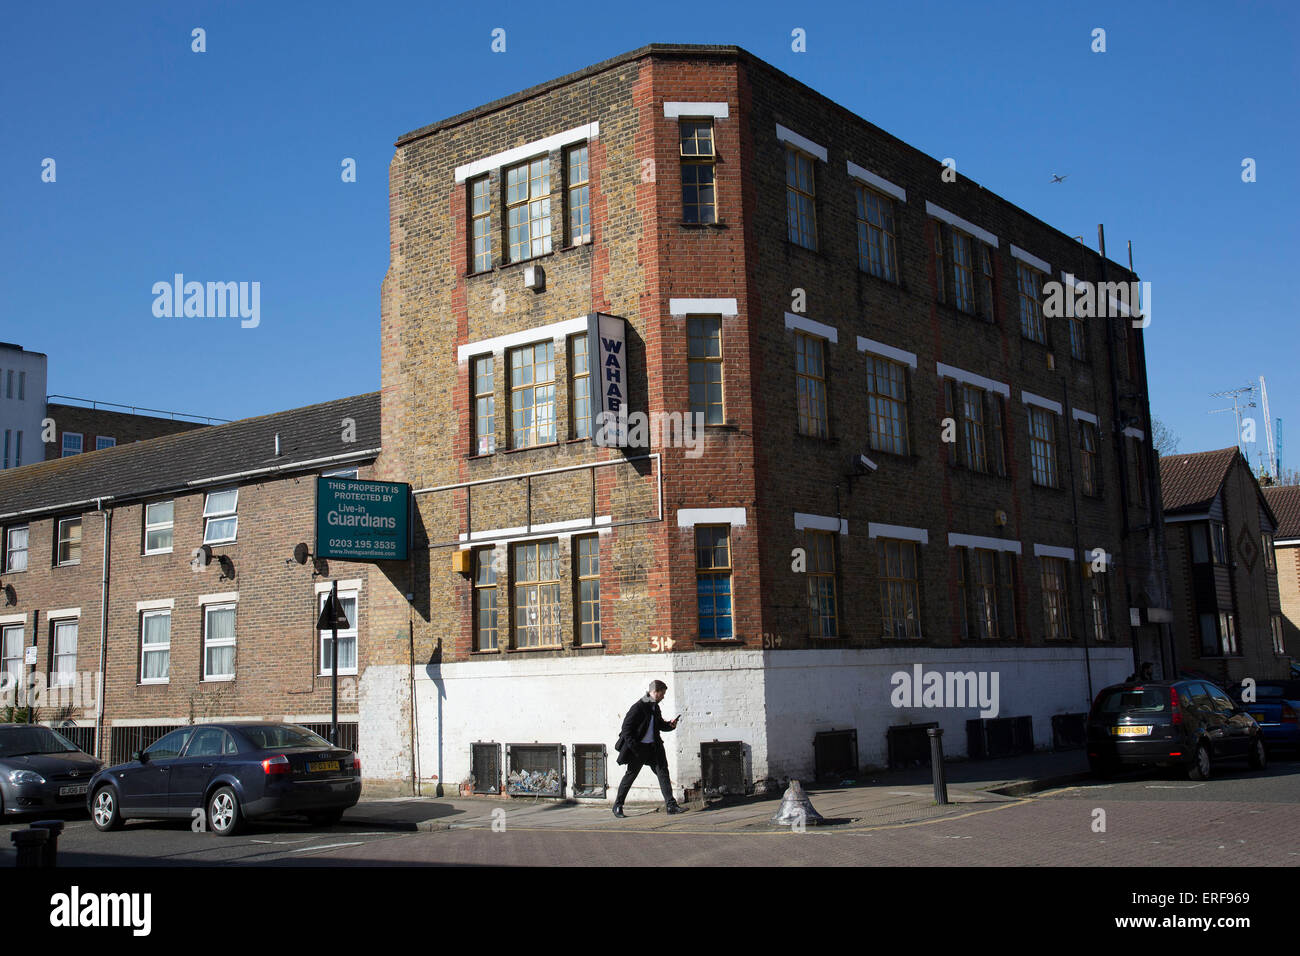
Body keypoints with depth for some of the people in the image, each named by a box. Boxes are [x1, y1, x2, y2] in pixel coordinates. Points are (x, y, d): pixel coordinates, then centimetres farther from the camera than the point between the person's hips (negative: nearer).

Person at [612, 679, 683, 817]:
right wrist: (634, 747, -20)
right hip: (638, 748, -7)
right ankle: (617, 806, 16)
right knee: (630, 775, 3)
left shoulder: (655, 707, 9)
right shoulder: (638, 707, -15)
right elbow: (626, 728, -15)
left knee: (663, 772, -3)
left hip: (654, 747, 7)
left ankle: (671, 805, -4)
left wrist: (669, 724, 0)